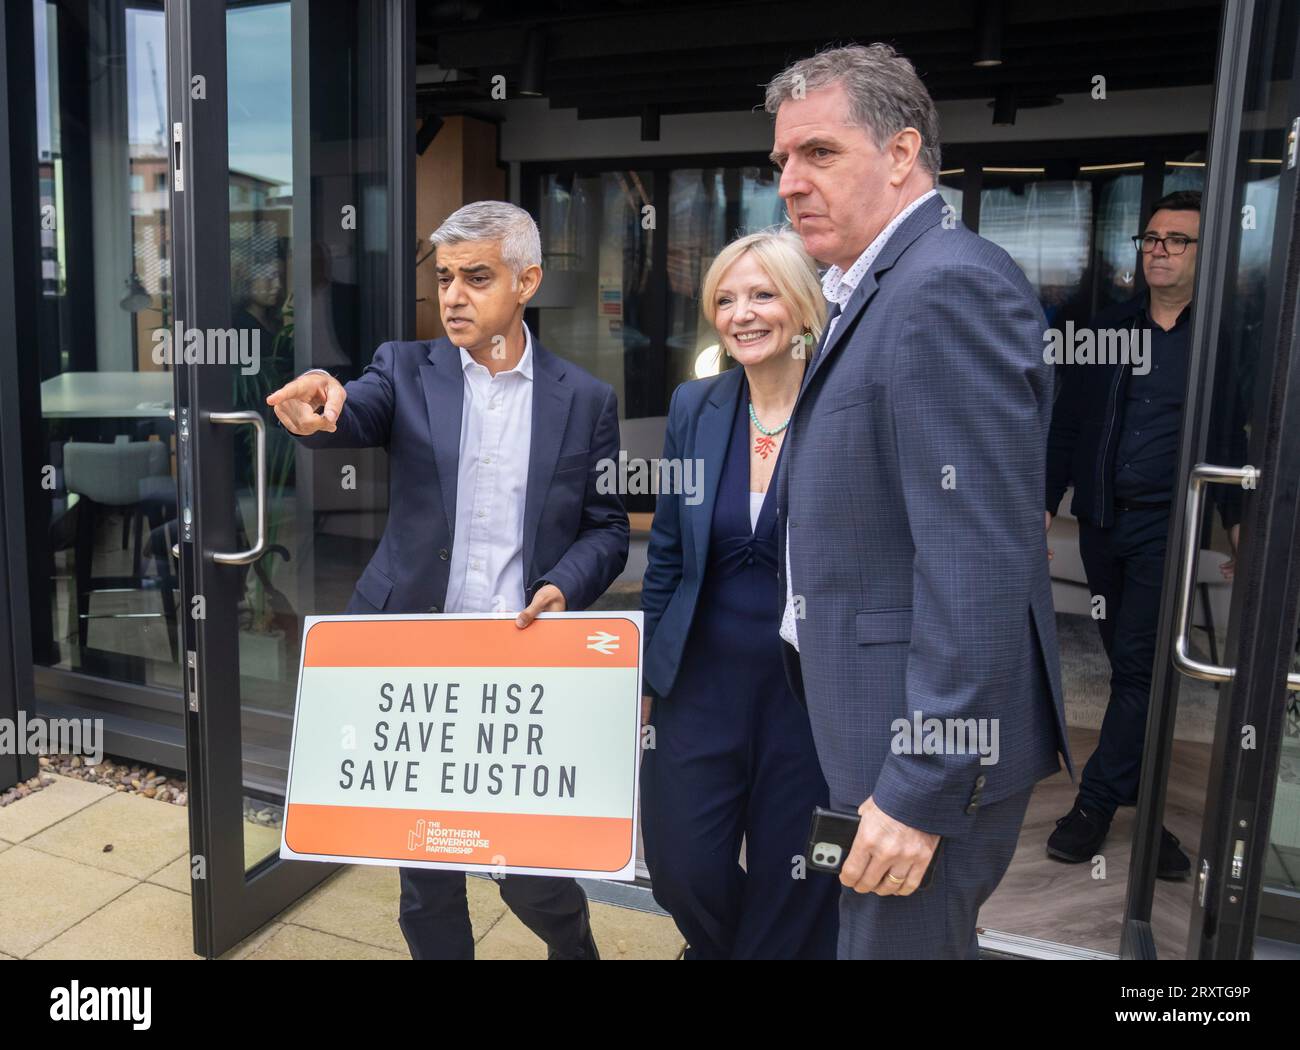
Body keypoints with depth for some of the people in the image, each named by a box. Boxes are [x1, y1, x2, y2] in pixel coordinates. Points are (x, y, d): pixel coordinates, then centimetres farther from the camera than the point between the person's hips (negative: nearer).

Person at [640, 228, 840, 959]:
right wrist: (646, 670, 9)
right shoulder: (694, 408, 2)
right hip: (702, 686, 3)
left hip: (812, 689, -3)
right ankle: (724, 948, 43)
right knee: (683, 871, 9)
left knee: (791, 897, 11)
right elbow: (667, 555, 9)